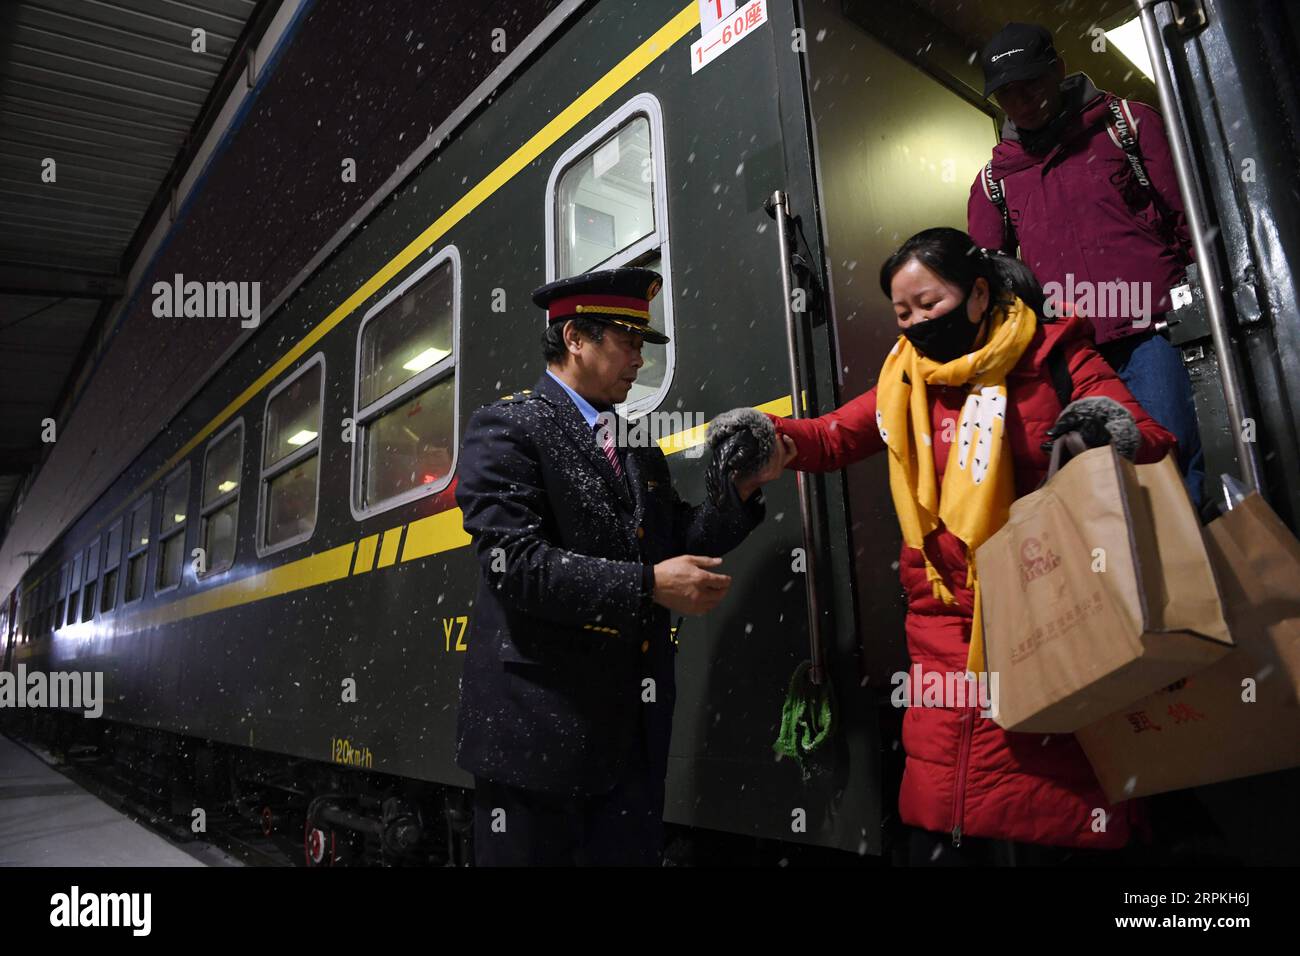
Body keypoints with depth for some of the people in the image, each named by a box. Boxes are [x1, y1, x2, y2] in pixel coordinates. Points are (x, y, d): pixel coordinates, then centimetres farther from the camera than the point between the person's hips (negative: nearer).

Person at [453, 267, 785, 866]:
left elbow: (675, 547, 13)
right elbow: (514, 563, -19)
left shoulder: (640, 447, 15)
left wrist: (743, 491, 0)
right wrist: (647, 586, -22)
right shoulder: (507, 427, -7)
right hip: (539, 723, -6)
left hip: (636, 727, 7)